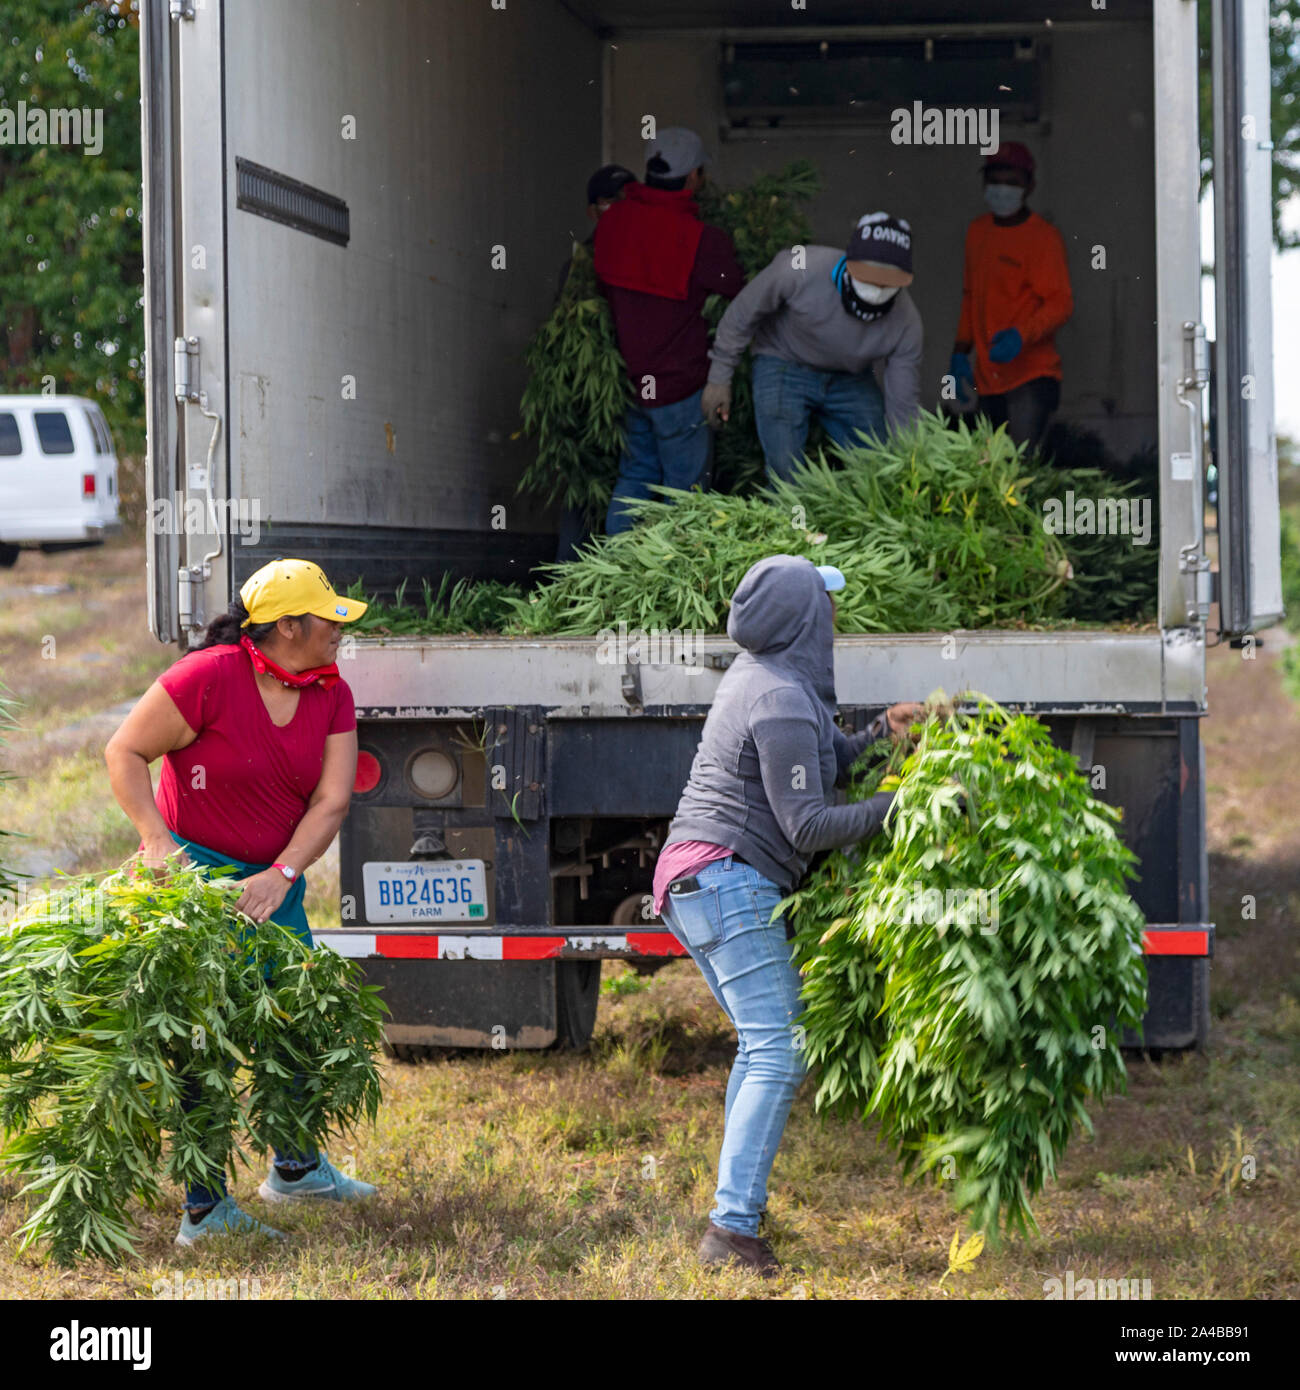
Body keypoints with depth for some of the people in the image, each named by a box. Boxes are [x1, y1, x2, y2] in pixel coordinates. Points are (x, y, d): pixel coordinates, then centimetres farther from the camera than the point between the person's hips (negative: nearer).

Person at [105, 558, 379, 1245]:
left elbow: (330, 802, -5)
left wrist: (281, 875, -20)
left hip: (273, 880, 7)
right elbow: (124, 753, -13)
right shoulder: (208, 677, -19)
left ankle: (296, 1168, 36)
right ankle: (203, 1208, -2)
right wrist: (156, 841, -22)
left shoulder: (331, 695, 0)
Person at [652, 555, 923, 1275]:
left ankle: (738, 1207, 19)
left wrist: (879, 732, 15)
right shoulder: (783, 702, -16)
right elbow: (807, 825, -17)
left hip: (697, 880, 11)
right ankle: (732, 1229, -22)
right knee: (778, 1053, -14)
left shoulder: (756, 675, 15)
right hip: (730, 882, -11)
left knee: (761, 1044, 17)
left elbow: (817, 766, 25)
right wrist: (898, 804, -14)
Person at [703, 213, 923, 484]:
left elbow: (904, 408, -14)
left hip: (850, 379, 3)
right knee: (787, 474, -14)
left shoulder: (906, 322, -22)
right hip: (784, 367, -3)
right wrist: (719, 378, -7)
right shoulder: (800, 269, -32)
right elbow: (743, 314, -14)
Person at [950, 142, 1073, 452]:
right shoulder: (977, 231, 13)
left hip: (1031, 376, -8)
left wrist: (1021, 336, -32)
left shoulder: (1042, 237, -9)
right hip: (989, 377, 8)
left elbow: (1061, 302, -16)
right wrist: (961, 349, 15)